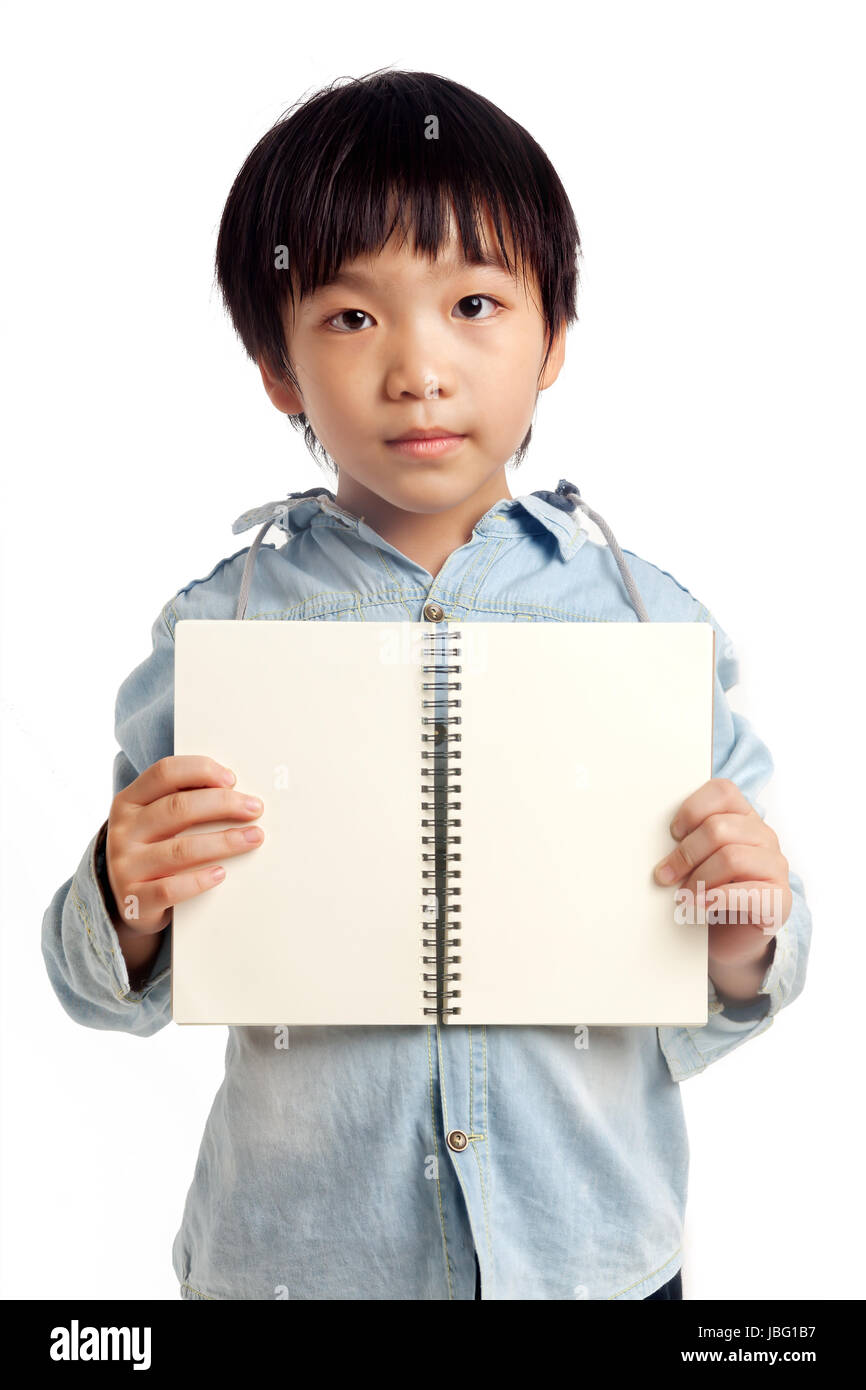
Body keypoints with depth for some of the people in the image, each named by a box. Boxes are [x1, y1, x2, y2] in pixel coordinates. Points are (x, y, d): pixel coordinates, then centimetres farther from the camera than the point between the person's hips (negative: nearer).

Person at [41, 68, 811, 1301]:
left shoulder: (650, 618, -7)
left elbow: (706, 1023, 0)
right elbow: (112, 994, -2)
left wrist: (745, 937, -21)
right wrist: (129, 904, -23)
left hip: (596, 1243, 1)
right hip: (296, 1249, 0)